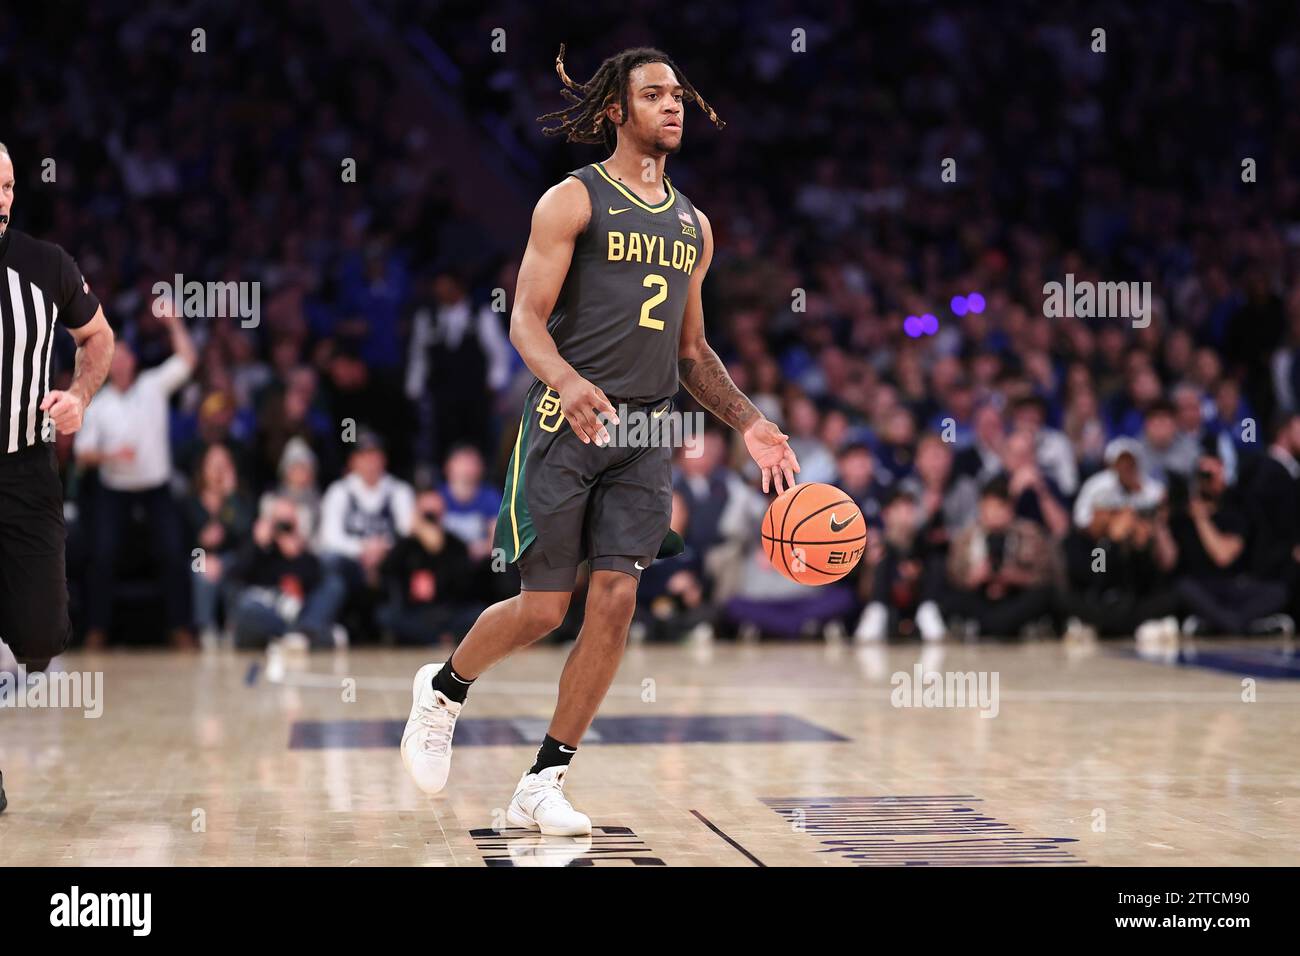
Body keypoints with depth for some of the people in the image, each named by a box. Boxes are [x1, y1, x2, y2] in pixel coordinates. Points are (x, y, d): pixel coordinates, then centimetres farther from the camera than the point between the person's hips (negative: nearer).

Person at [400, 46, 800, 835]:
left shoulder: (693, 226, 17)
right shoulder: (574, 200, -2)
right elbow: (526, 317, -10)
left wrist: (749, 424, 12)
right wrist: (567, 381, -30)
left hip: (647, 433, 5)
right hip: (567, 423, -5)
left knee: (615, 602, -6)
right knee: (543, 608, -3)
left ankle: (543, 785, 3)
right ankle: (443, 691, 28)